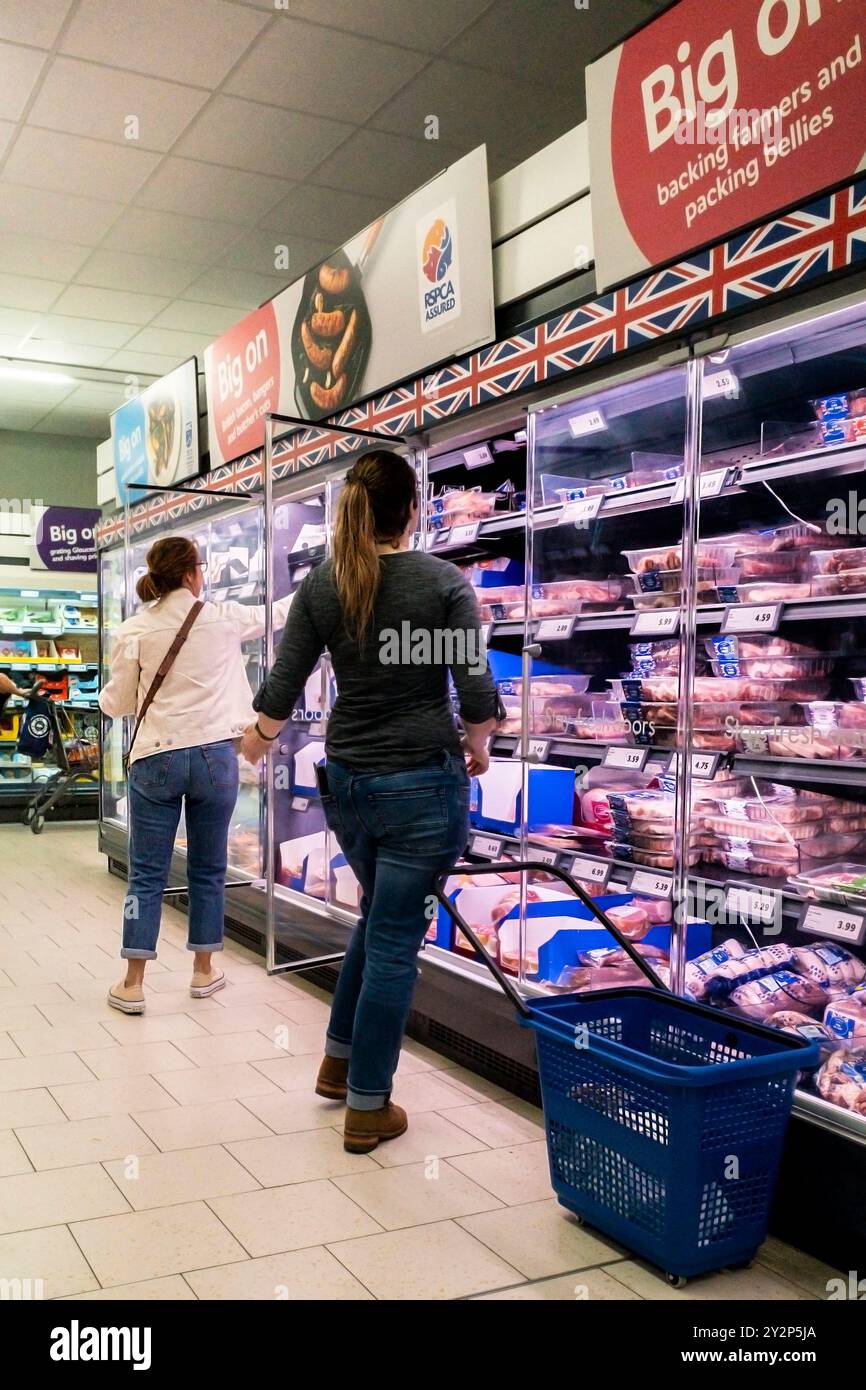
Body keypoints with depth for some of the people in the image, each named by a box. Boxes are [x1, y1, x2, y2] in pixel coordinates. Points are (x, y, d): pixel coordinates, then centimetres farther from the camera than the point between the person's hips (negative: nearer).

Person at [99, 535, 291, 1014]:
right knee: (208, 870, 14)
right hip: (215, 756, 1)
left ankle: (132, 984, 8)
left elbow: (116, 704, 3)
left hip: (156, 759, 0)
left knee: (147, 874, 6)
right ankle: (203, 971, 24)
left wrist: (110, 691, 27)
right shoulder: (224, 618, -2)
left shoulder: (134, 631, -3)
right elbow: (274, 614, 17)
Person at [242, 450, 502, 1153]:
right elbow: (476, 686, -10)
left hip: (346, 780, 4)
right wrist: (477, 745, 10)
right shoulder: (445, 581, -9)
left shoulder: (320, 584, 0)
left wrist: (259, 737, 22)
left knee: (382, 916, 26)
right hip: (423, 783, -4)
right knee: (395, 940, 5)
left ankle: (340, 1061, 36)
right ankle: (368, 1107, 16)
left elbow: (283, 686, 2)